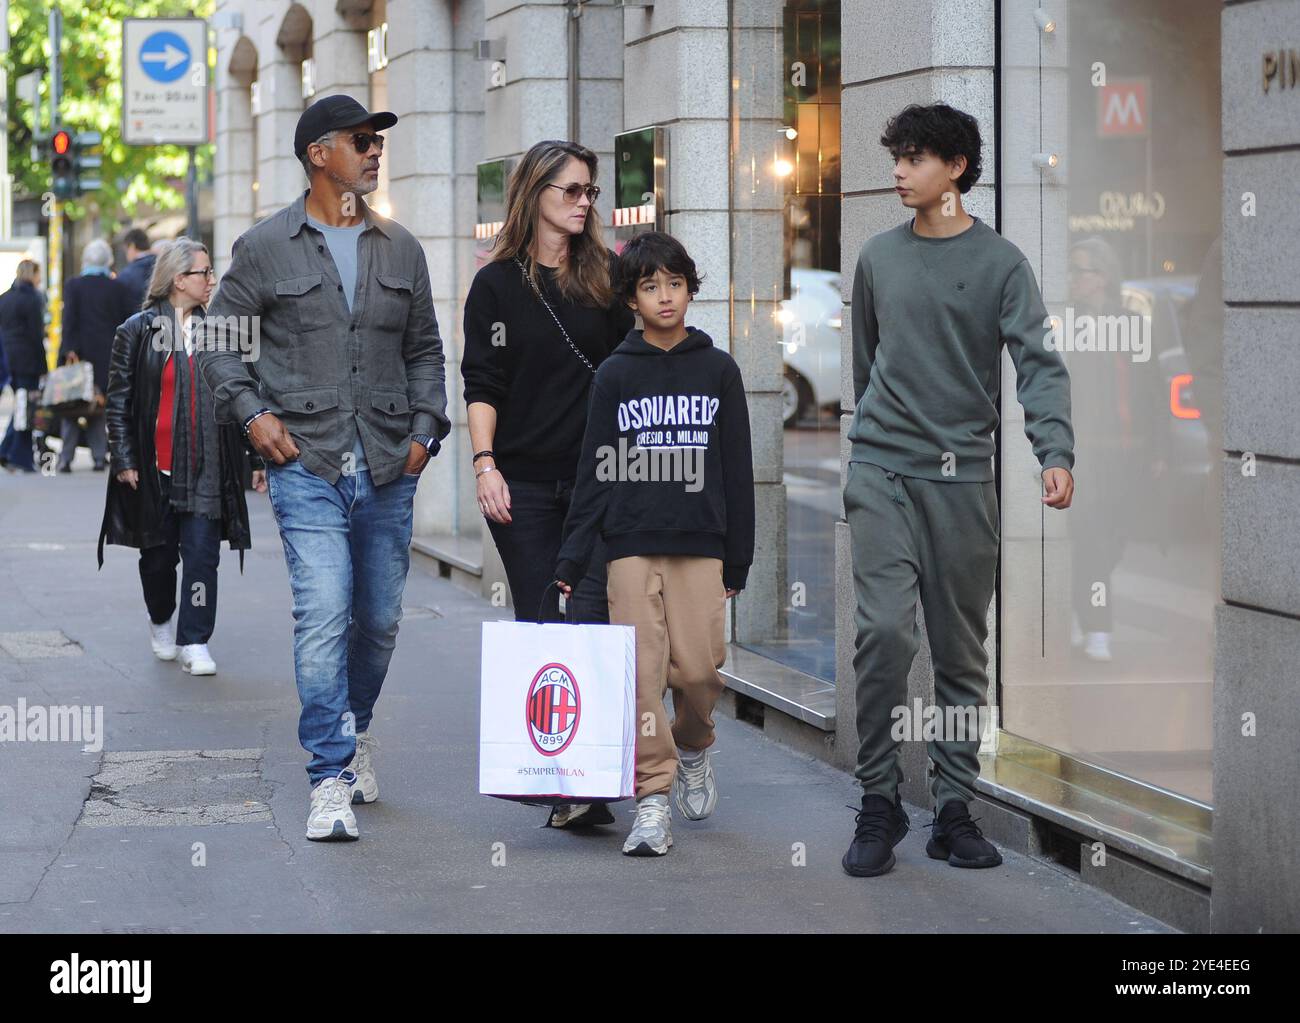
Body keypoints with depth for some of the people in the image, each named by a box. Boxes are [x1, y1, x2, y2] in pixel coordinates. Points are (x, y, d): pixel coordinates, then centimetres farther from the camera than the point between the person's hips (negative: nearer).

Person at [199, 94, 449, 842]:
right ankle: (332, 779, -10)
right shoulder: (266, 248, 2)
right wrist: (252, 413, -5)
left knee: (380, 619, 11)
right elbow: (219, 341, 8)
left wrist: (426, 428, 7)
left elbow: (424, 349, 19)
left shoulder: (401, 250, 13)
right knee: (323, 617, -14)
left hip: (388, 468, 4)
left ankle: (355, 727, 37)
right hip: (307, 464, -4)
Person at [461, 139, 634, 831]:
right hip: (523, 484, 0)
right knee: (537, 622, 4)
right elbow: (481, 384, 1)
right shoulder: (498, 284, 5)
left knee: (590, 618, -12)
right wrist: (485, 463, -10)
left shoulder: (605, 277, 10)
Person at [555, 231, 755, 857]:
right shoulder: (615, 374, 6)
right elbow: (595, 471, 6)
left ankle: (693, 748, 28)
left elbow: (737, 469, 9)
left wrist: (738, 559, 6)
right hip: (631, 545, 0)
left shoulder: (718, 370, 7)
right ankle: (652, 800, 0)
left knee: (698, 668, -4)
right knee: (641, 672, -6)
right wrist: (572, 556, 0)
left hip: (700, 546, 0)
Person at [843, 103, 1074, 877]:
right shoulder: (880, 257, 10)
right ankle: (880, 805, -3)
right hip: (882, 470, 1)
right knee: (885, 631, -13)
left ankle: (956, 811, 14)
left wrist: (1056, 452, -25)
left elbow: (1039, 361, -10)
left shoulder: (999, 262, 0)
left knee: (963, 652, 5)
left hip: (963, 478, -1)